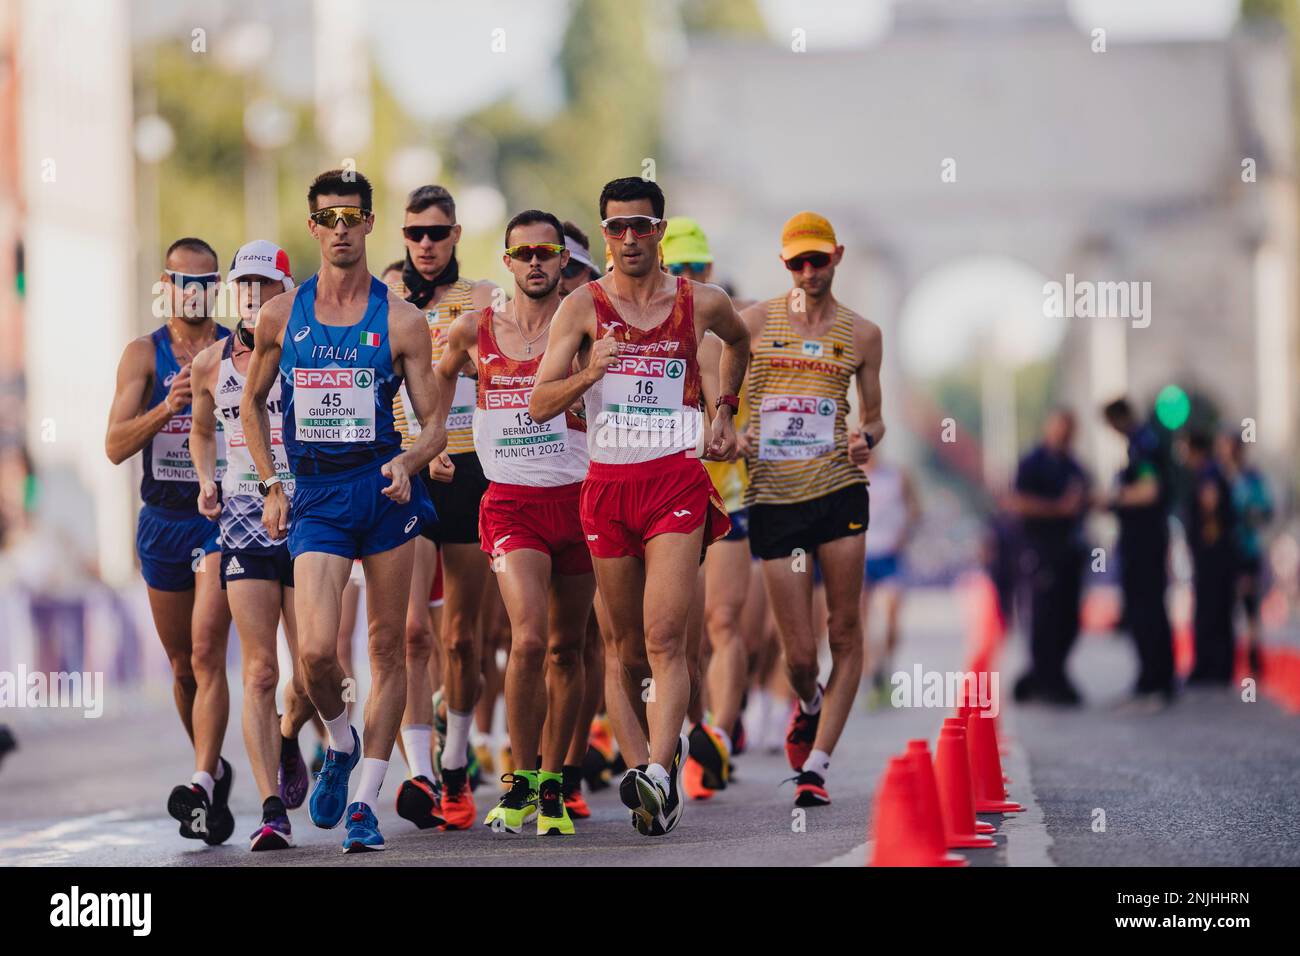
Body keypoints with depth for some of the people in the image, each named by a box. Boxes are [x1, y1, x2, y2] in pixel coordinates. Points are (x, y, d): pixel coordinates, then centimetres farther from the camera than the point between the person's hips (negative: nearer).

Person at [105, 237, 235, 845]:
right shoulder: (144, 354, 3)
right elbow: (116, 445, -6)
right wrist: (166, 409, -23)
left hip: (224, 514, -3)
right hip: (164, 517, 3)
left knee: (207, 652, -17)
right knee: (183, 666, 13)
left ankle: (202, 787, -25)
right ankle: (214, 769, 33)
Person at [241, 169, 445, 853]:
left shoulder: (401, 321, 0)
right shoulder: (281, 316, 5)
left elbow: (433, 425, 1)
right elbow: (252, 404, 18)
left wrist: (407, 463, -20)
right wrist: (270, 487, 8)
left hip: (385, 491, 0)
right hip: (314, 496, 0)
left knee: (387, 648, 2)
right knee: (315, 652, -14)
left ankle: (365, 801, 11)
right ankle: (340, 744, 17)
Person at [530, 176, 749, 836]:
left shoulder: (702, 303, 5)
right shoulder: (583, 307, 2)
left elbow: (738, 341, 30)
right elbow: (539, 405, -4)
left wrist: (724, 410, 23)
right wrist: (590, 373, -21)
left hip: (677, 481, -2)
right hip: (607, 485, 2)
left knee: (663, 638, -16)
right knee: (626, 646, 7)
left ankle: (657, 773, -26)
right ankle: (644, 763, 15)